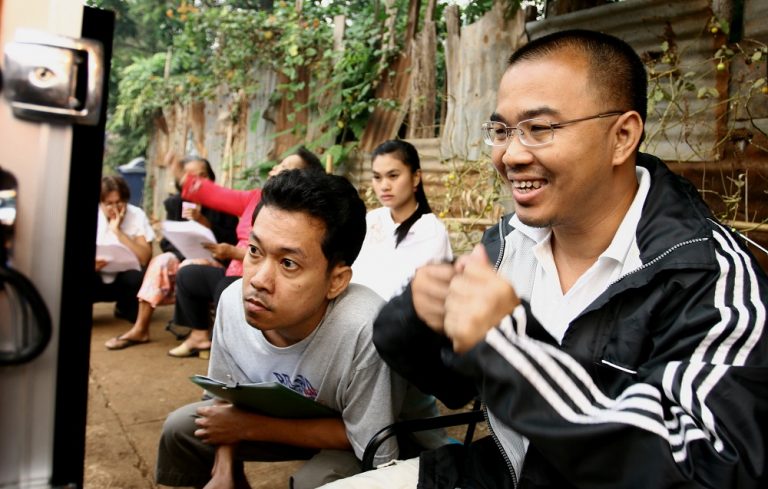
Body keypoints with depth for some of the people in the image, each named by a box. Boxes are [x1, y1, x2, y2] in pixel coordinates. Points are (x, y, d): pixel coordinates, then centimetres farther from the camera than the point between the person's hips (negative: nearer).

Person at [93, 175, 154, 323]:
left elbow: (145, 258, -22)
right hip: (97, 279, 0)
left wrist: (118, 231, -27)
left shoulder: (137, 215, -11)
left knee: (139, 277, -34)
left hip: (124, 277, 1)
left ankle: (125, 309, 1)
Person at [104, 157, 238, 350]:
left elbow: (231, 242, -12)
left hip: (215, 262, -4)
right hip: (181, 258, 4)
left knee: (189, 267, -33)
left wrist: (203, 221, -23)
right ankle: (140, 329, -25)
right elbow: (167, 242, 2)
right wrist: (184, 254, -20)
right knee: (160, 262, -26)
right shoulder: (174, 203, 6)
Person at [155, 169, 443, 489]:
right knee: (181, 429, 1)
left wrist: (251, 427, -26)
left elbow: (374, 445, -28)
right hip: (297, 413, 5)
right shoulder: (233, 302, -21)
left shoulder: (364, 328, -40)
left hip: (392, 438, -4)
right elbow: (229, 394, -3)